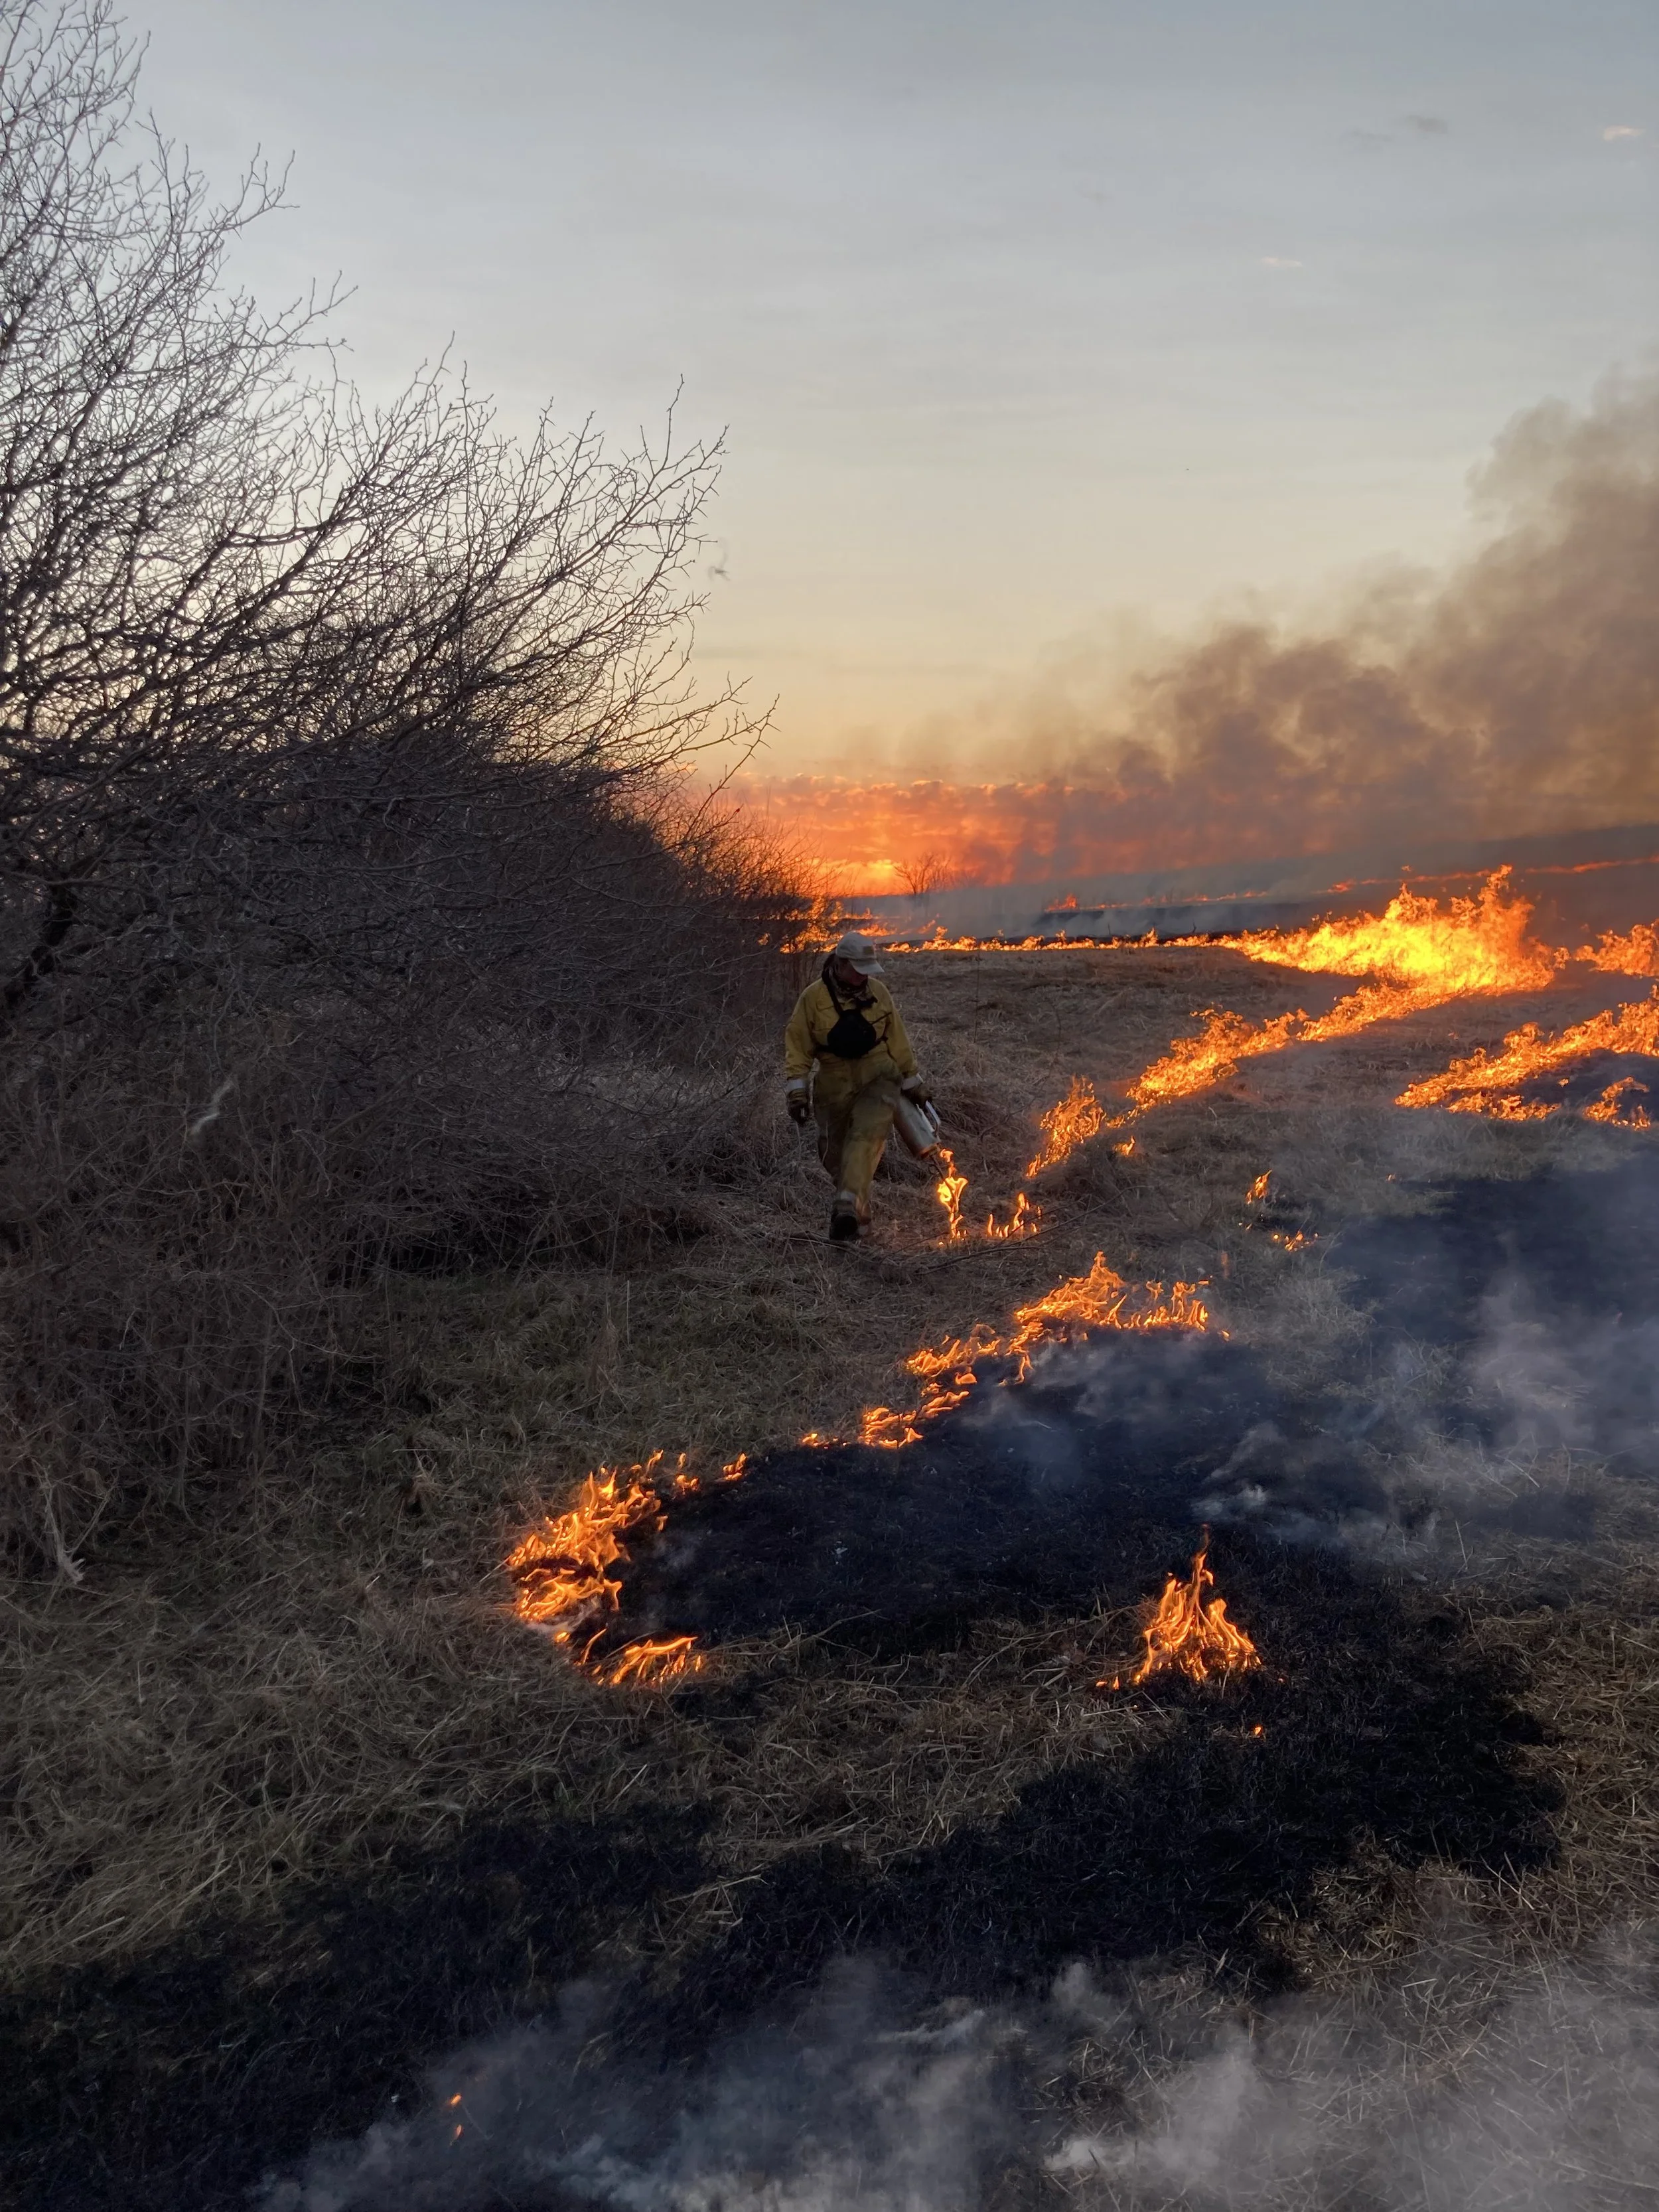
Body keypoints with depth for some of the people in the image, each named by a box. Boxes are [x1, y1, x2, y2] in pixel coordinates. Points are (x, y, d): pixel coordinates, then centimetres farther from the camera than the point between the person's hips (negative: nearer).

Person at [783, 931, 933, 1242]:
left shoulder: (878, 992, 1)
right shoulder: (813, 998, -7)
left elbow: (897, 1040, 10)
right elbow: (798, 1046, -4)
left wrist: (912, 1081, 15)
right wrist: (796, 1089, -11)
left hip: (878, 1079, 0)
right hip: (835, 1086, 0)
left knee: (868, 1135, -24)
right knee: (836, 1152, 8)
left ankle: (847, 1207, -33)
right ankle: (857, 1215, 28)